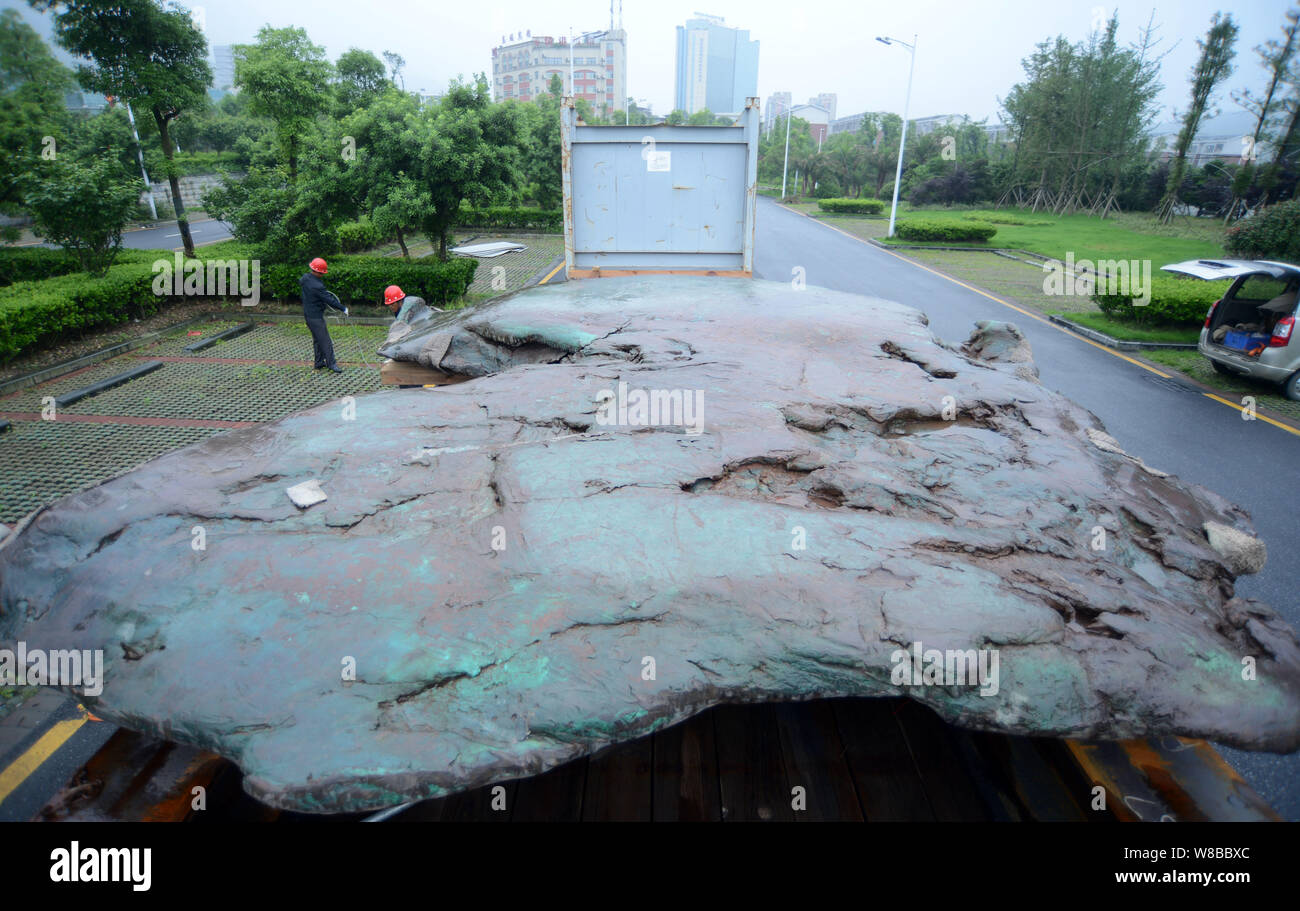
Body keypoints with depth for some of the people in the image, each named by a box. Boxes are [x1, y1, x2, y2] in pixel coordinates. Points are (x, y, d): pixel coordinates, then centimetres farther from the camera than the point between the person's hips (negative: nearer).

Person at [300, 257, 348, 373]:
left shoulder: (305, 278, 2)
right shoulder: (317, 286, -26)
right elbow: (329, 300, -22)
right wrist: (343, 309, -11)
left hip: (308, 314, 10)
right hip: (315, 317, -10)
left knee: (317, 339, 18)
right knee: (325, 340, -3)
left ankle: (319, 363, 25)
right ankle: (331, 363, 2)